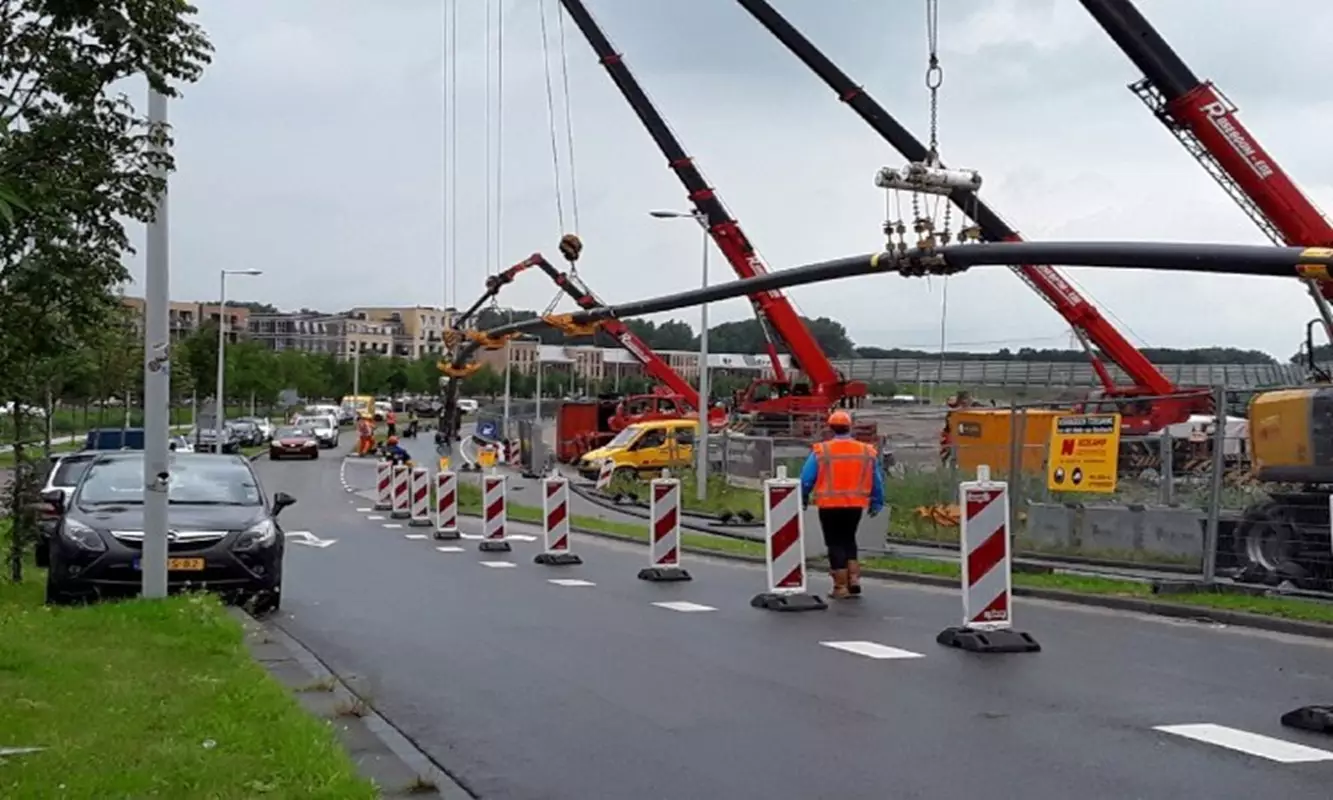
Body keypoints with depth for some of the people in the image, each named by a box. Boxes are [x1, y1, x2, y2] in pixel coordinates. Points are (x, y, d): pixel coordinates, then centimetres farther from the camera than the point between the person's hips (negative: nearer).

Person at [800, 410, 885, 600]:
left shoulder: (821, 451, -8)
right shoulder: (867, 452, 1)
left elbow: (806, 479, -6)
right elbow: (877, 481, 6)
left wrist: (803, 500, 10)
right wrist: (876, 503, 18)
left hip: (830, 505, -3)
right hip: (856, 505, 3)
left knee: (835, 543, 7)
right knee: (848, 540, 22)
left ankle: (841, 586, 7)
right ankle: (854, 578, 14)